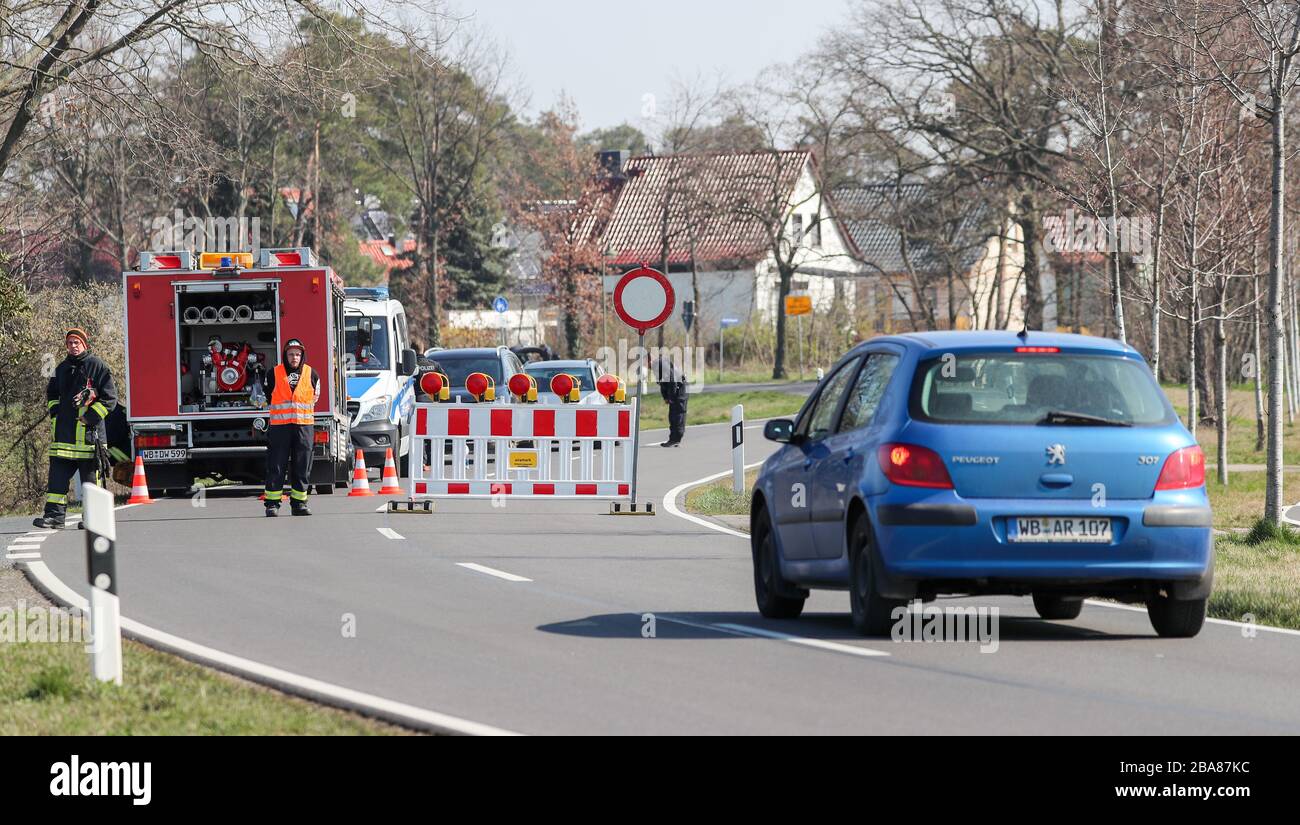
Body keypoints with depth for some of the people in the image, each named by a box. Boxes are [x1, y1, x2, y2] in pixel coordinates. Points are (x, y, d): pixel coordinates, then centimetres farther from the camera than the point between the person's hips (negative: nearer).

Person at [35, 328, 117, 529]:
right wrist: (55, 412, 13)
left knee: (91, 473, 0)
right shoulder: (62, 369, 15)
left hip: (88, 433, -5)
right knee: (58, 474, -1)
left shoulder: (98, 367, -2)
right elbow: (51, 393, 31)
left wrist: (91, 417, -10)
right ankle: (55, 514, -2)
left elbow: (109, 397, -4)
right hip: (64, 433, 5)